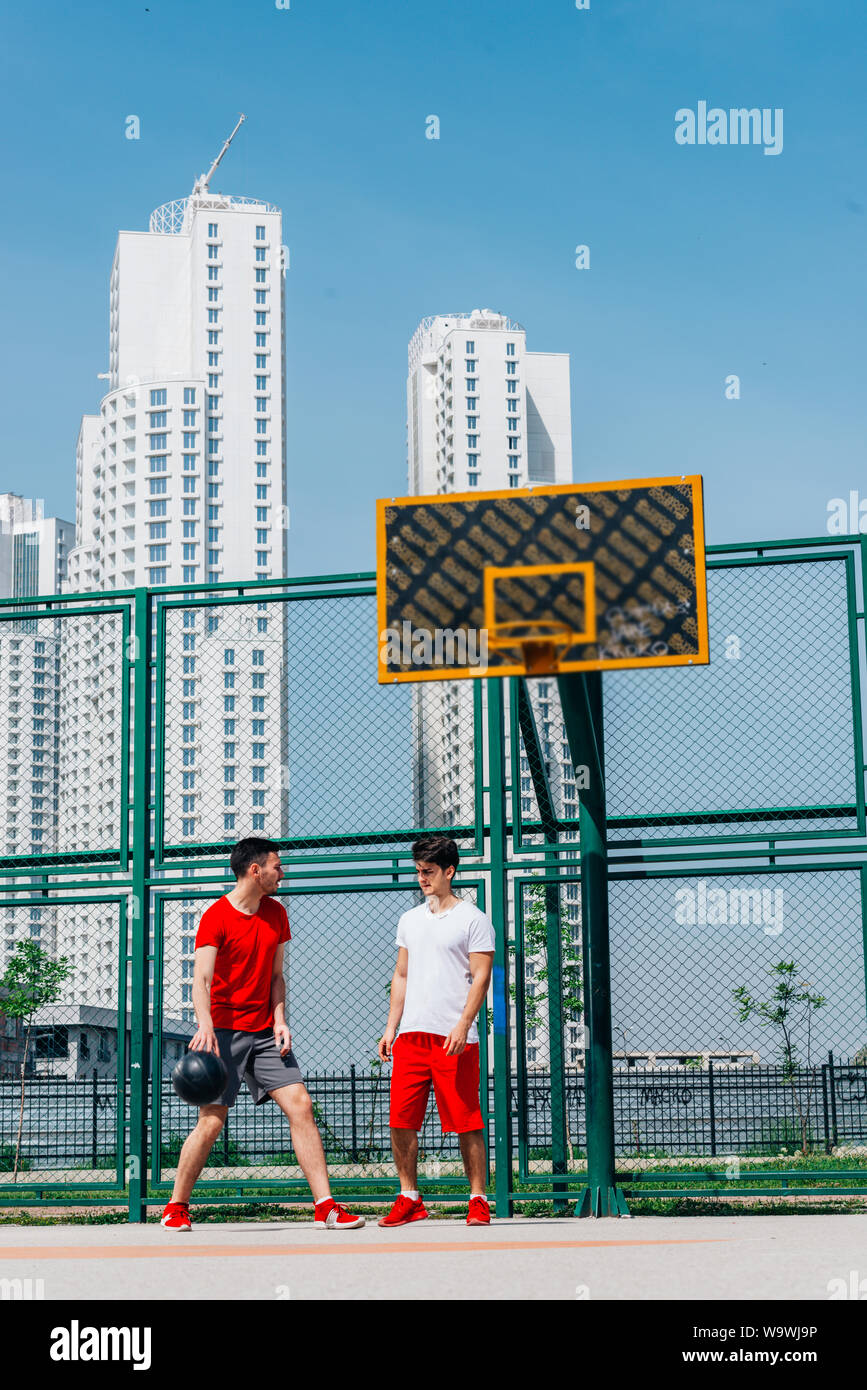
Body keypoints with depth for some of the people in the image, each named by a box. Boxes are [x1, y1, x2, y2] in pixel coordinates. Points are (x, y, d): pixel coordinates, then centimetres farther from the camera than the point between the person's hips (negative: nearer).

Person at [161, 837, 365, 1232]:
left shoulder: (276, 914, 11)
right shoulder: (216, 916, -9)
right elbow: (201, 977, -18)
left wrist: (279, 1019, 1)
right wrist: (205, 1026, -33)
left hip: (264, 1031, 6)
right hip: (224, 1030, -5)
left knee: (300, 1105, -6)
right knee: (211, 1121, -6)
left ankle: (325, 1208, -5)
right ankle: (176, 1209, 12)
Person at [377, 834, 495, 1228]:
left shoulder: (473, 919, 0)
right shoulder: (409, 920, 17)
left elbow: (481, 977, -5)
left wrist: (462, 1026, -16)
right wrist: (391, 1028, 13)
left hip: (455, 1038, -5)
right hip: (411, 1034, 5)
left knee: (466, 1123, -3)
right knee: (400, 1120, 1)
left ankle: (478, 1200, 6)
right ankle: (409, 1199, 11)